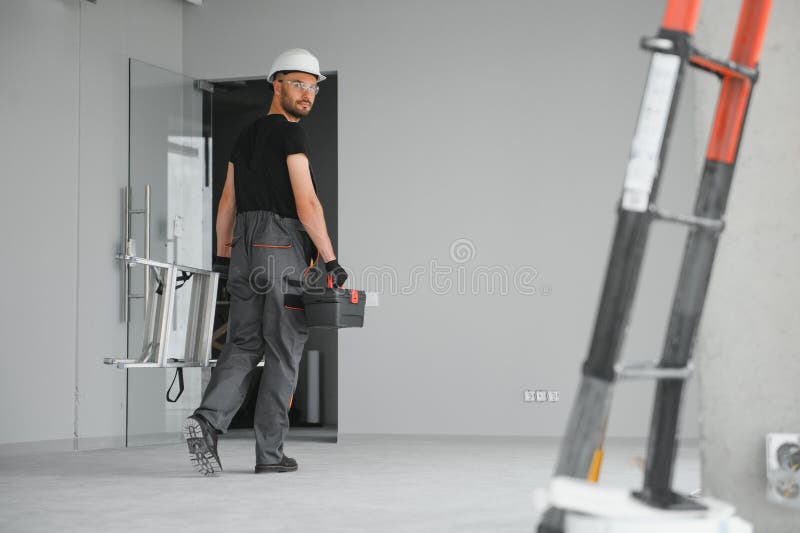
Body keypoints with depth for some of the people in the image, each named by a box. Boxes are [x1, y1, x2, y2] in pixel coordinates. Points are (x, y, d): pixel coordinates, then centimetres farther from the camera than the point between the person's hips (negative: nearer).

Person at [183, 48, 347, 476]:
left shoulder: (246, 136, 19)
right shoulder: (289, 133, -8)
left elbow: (227, 202, 20)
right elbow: (306, 203, -16)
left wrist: (222, 256, 25)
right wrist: (330, 259, -13)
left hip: (245, 249, 8)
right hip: (283, 250, -8)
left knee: (243, 344, 7)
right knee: (283, 352, 0)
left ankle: (207, 420, -16)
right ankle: (269, 453, 3)